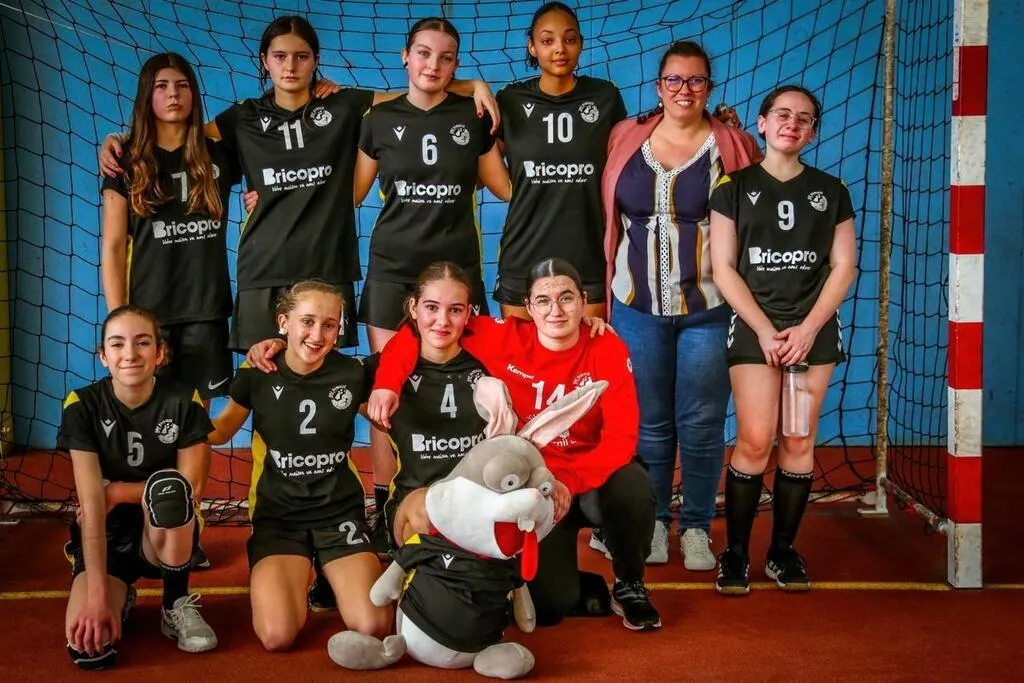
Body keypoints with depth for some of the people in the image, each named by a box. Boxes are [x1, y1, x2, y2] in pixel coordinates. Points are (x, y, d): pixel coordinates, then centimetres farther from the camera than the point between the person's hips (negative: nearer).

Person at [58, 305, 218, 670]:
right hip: (107, 537, 0)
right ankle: (120, 594, 10)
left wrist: (118, 492, -15)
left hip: (164, 536, 0)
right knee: (88, 649, -28)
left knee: (168, 485, -35)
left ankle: (177, 604, -11)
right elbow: (91, 504, -21)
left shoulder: (184, 403, -11)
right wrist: (97, 595, -28)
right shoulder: (83, 407, -13)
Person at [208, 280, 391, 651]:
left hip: (340, 511, 0)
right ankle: (296, 577, 15)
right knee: (277, 636, -21)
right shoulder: (258, 373, -7)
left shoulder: (352, 373, -6)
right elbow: (221, 430, 10)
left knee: (374, 628, -18)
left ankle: (333, 577, 16)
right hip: (277, 514, 0)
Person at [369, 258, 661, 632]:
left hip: (592, 478, 0)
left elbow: (621, 437, -21)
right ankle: (585, 588, 24)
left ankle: (629, 584, -4)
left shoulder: (608, 350, -14)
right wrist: (387, 383, -24)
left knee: (632, 488, -36)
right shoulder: (506, 339, -13)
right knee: (548, 605, -17)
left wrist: (570, 482, -36)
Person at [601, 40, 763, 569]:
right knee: (649, 423, 10)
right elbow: (609, 219, 11)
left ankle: (697, 528, 17)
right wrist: (609, 289, 9)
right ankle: (653, 521, 23)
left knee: (701, 424, 3)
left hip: (708, 309, -1)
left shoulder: (733, 146, 0)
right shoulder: (625, 139, 5)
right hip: (639, 307, 2)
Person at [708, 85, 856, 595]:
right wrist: (764, 329, -10)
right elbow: (723, 269, -1)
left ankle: (783, 551, 13)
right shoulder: (734, 187, 5)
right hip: (754, 329, -2)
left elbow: (844, 267, 6)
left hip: (815, 332, 2)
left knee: (799, 442, 2)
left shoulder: (831, 191, 11)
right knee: (755, 441, -9)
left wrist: (808, 329, -7)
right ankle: (735, 552, 2)